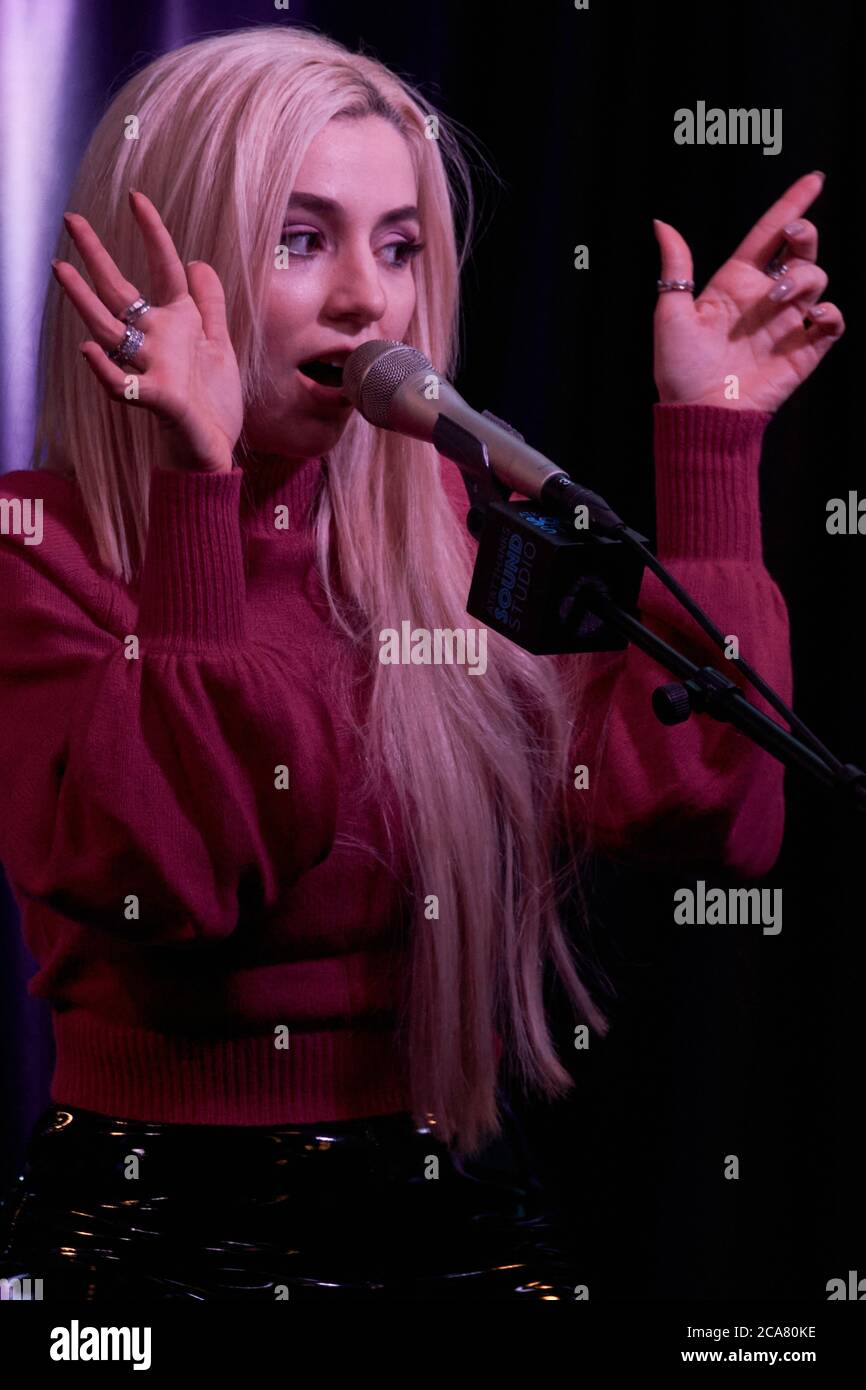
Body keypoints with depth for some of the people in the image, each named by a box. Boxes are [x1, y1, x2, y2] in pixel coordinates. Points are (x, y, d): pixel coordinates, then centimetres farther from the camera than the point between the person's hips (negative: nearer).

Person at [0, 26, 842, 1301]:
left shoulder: (456, 530, 9)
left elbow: (703, 816, -6)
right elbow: (163, 886, -20)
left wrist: (706, 434, -3)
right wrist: (198, 486, -25)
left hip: (440, 1199, 4)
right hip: (152, 1207, -3)